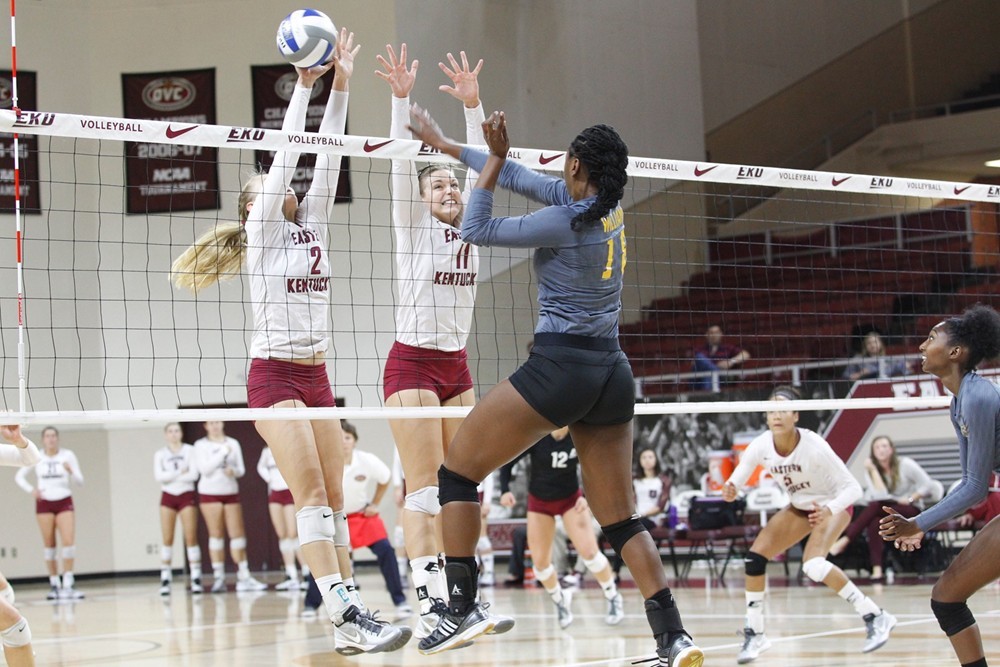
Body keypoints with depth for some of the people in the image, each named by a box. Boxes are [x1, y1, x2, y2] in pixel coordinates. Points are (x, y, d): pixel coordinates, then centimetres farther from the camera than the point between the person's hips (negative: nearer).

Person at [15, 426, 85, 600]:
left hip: (64, 502, -1)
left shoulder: (68, 455, -3)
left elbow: (80, 481, -4)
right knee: (49, 545, 2)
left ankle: (68, 584, -11)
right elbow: (19, 476, 7)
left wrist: (71, 472, -24)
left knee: (69, 542, -13)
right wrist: (31, 490, -9)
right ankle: (54, 584, 9)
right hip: (44, 503, 1)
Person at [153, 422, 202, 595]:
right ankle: (165, 579, 1)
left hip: (187, 496, -1)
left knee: (191, 538, -5)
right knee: (167, 539, -1)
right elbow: (158, 476, -10)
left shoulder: (189, 450, 0)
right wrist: (180, 472, -14)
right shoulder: (160, 454, 5)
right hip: (168, 497, 1)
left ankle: (196, 578, -2)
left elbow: (194, 474, -11)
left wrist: (171, 476, -10)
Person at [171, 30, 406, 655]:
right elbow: (286, 156, -9)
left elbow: (325, 162, 7)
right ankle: (347, 611, -26)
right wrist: (303, 88, -12)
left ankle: (351, 619, 2)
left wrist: (341, 87, 1)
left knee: (334, 496, 3)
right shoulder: (262, 230, 0)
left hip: (316, 375, 7)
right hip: (274, 375, -7)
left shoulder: (312, 223, 16)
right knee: (312, 494, -16)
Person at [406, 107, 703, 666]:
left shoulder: (568, 220, -11)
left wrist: (495, 158, 0)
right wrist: (444, 144, 26)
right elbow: (520, 179, 20)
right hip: (613, 374, 8)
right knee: (621, 519, 9)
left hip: (560, 366, -8)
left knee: (458, 471, 5)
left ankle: (463, 606, -2)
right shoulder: (609, 205, 11)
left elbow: (476, 230, -3)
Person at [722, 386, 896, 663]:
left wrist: (829, 510, -48)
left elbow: (852, 487, -29)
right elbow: (737, 479, -10)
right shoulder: (761, 446, -21)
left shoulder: (813, 446, -34)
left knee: (813, 565, -29)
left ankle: (875, 617, -17)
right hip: (800, 507, 6)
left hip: (833, 505, -6)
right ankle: (755, 633, 10)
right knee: (755, 557, -6)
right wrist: (730, 491, -35)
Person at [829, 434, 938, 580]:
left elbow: (928, 485, -7)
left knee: (877, 506, -33)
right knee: (875, 521, -35)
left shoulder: (905, 464, -6)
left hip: (911, 510, -3)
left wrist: (910, 499, -17)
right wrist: (873, 470, -16)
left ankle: (845, 540, -35)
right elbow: (881, 495, -12)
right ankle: (877, 568, -41)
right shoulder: (872, 470, 2)